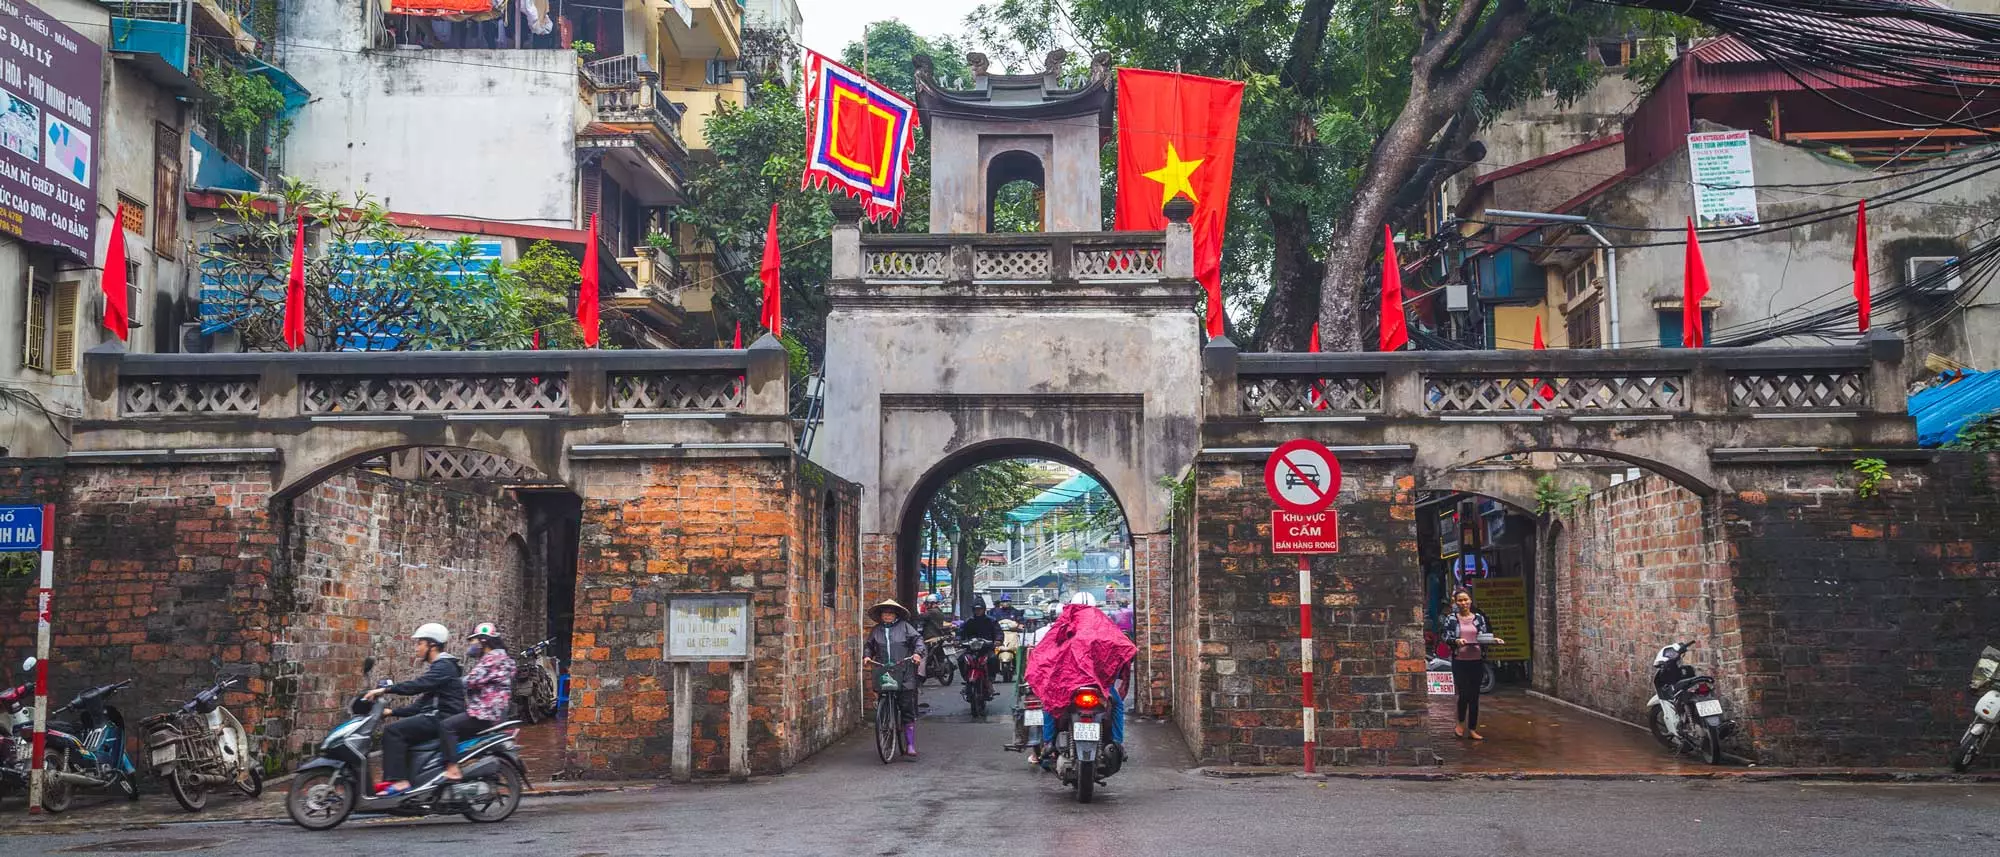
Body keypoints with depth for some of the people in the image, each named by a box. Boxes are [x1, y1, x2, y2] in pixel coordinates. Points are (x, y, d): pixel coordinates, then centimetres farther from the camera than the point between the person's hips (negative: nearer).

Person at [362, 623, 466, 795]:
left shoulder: (444, 666, -9)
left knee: (393, 732, -19)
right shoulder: (435, 667, 24)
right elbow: (422, 702, 23)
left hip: (443, 718, -10)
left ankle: (399, 781, -26)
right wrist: (393, 712, 15)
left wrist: (385, 690, -24)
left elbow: (418, 685, -24)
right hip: (434, 716, 10)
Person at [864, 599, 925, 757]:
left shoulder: (905, 626, 7)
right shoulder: (875, 630, 17)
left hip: (904, 674, -3)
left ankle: (910, 745, -1)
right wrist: (867, 655, 5)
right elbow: (869, 645, 24)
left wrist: (917, 653, -13)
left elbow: (918, 639, 3)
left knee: (908, 709, -5)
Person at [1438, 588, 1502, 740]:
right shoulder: (1451, 618, 2)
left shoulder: (1479, 617, 9)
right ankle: (1461, 723, 17)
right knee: (1464, 693, -8)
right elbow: (1445, 636, -3)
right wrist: (1456, 640, -21)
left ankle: (1472, 729, 15)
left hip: (1477, 661, 3)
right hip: (1460, 661, -3)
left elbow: (1485, 636, 11)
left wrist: (1494, 640, -8)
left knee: (1474, 696, 6)